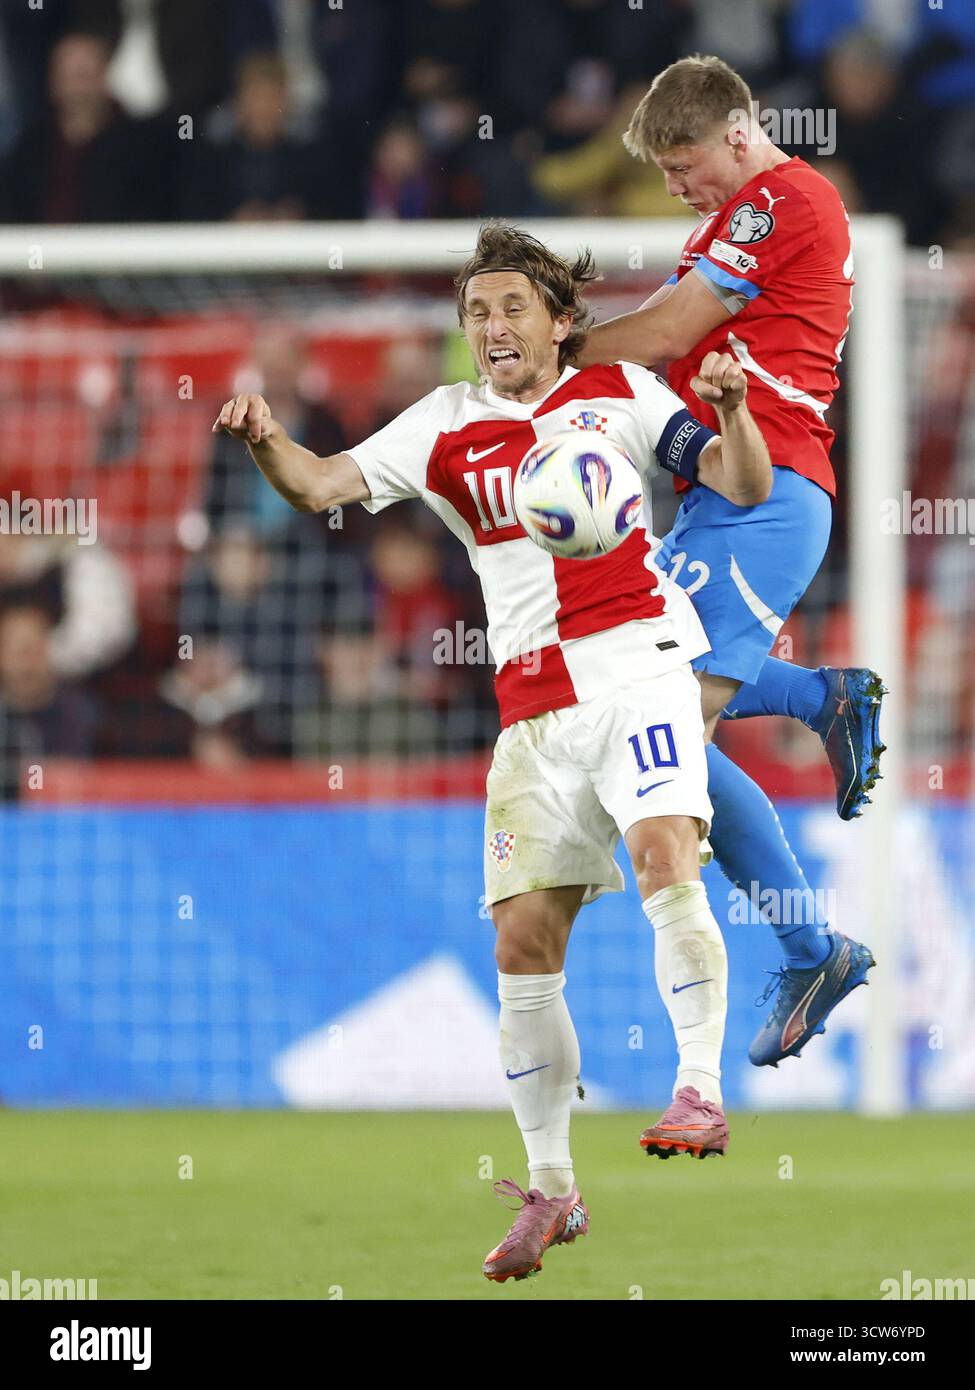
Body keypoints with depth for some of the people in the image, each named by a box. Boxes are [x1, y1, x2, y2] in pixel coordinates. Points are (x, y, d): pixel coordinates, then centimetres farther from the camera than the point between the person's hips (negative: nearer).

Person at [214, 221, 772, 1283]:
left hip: (639, 668, -3)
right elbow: (326, 486, 3)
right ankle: (550, 1189, 9)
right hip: (535, 707, 3)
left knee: (663, 857, -29)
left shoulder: (620, 393, 7)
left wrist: (730, 410, -17)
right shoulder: (446, 427, 12)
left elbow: (746, 487, 4)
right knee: (523, 941, -1)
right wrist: (266, 443, -18)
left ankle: (700, 1088, -23)